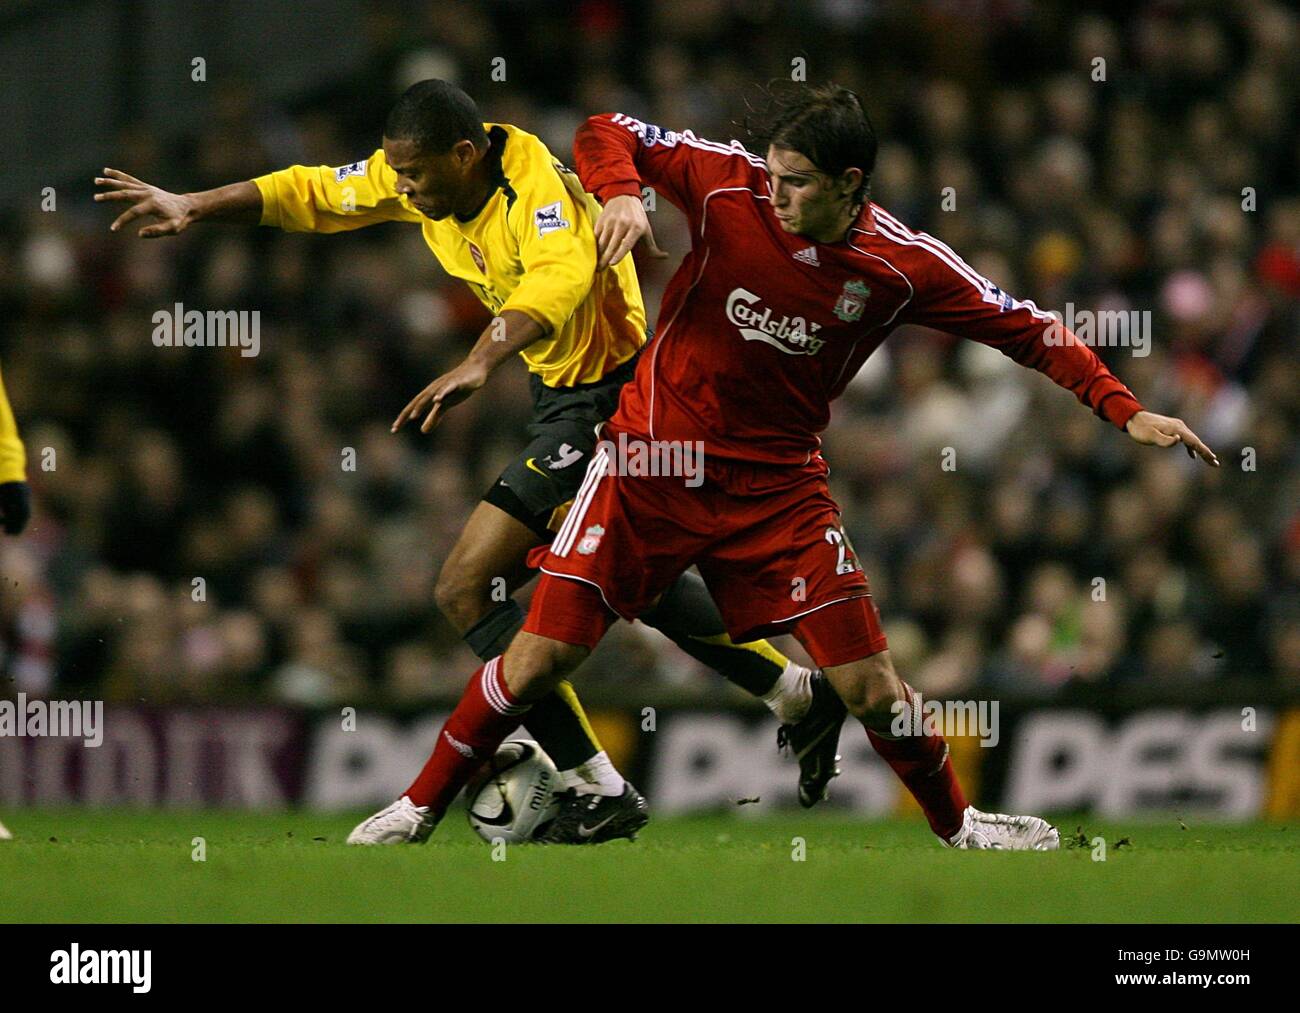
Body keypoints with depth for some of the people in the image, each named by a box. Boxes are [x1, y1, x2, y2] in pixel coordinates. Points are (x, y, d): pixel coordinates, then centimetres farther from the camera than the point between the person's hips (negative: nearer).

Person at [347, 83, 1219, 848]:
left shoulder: (903, 265, -11)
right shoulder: (730, 187, -14)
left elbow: (1023, 328, -2)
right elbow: (609, 135, -6)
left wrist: (1126, 411, -7)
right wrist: (623, 194, -28)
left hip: (779, 487, 1)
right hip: (653, 461, -1)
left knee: (869, 686, -2)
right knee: (542, 657, -8)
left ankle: (958, 826, 23)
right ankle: (421, 806, 10)